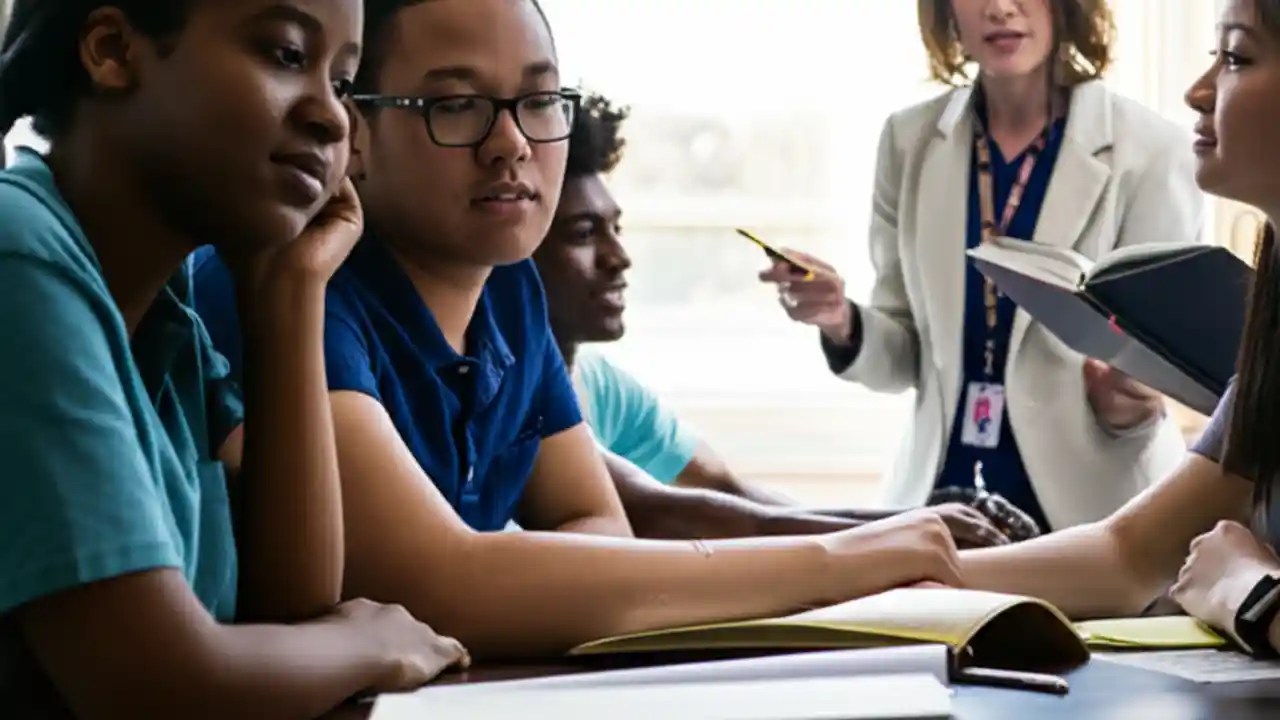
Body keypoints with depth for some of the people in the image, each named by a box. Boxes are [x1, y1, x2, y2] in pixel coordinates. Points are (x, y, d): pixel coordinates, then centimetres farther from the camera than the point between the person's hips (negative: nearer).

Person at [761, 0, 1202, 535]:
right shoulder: (911, 141, 2)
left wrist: (1129, 401, -26)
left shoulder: (1152, 152, -7)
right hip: (941, 498, 3)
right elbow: (910, 356, 8)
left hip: (1094, 513, -3)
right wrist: (843, 324, -12)